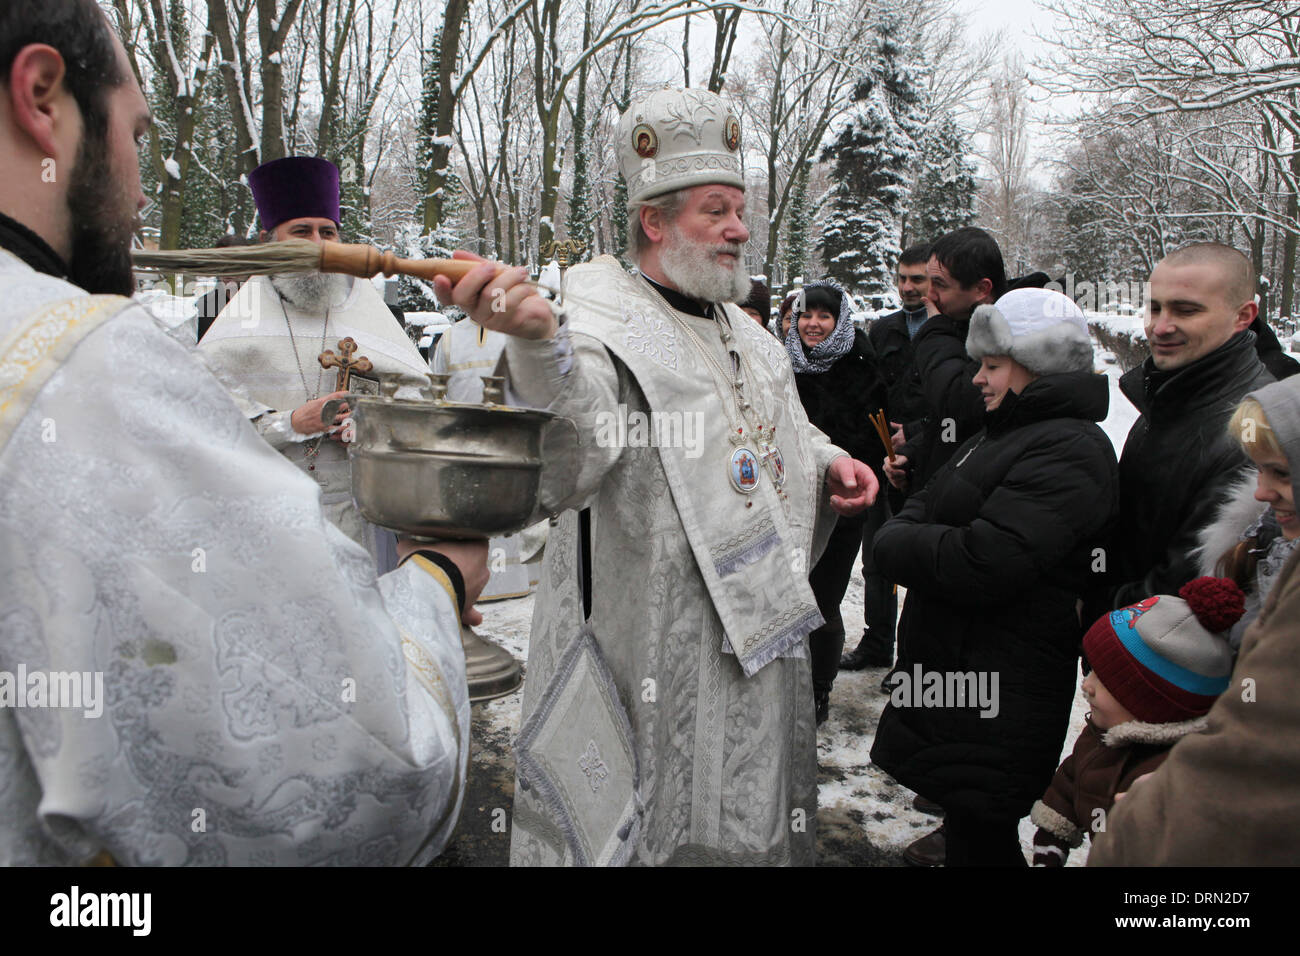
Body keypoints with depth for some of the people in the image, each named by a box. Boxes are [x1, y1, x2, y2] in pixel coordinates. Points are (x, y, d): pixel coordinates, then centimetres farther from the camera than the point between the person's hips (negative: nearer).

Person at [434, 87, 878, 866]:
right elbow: (564, 467, -36)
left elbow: (786, 430, 29)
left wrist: (829, 462, 7)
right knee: (653, 822, 5)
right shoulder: (606, 323, -15)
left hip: (758, 637, 8)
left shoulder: (743, 332, 13)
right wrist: (537, 341, -55)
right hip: (651, 649, -8)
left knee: (748, 818, 22)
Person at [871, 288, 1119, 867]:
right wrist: (903, 539, -9)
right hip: (949, 672, 9)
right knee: (964, 817, 25)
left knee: (980, 834, 2)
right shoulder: (1001, 434, 14)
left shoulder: (1069, 452, -20)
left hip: (998, 700, -9)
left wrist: (900, 545, -13)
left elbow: (979, 564, -29)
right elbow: (920, 511, 14)